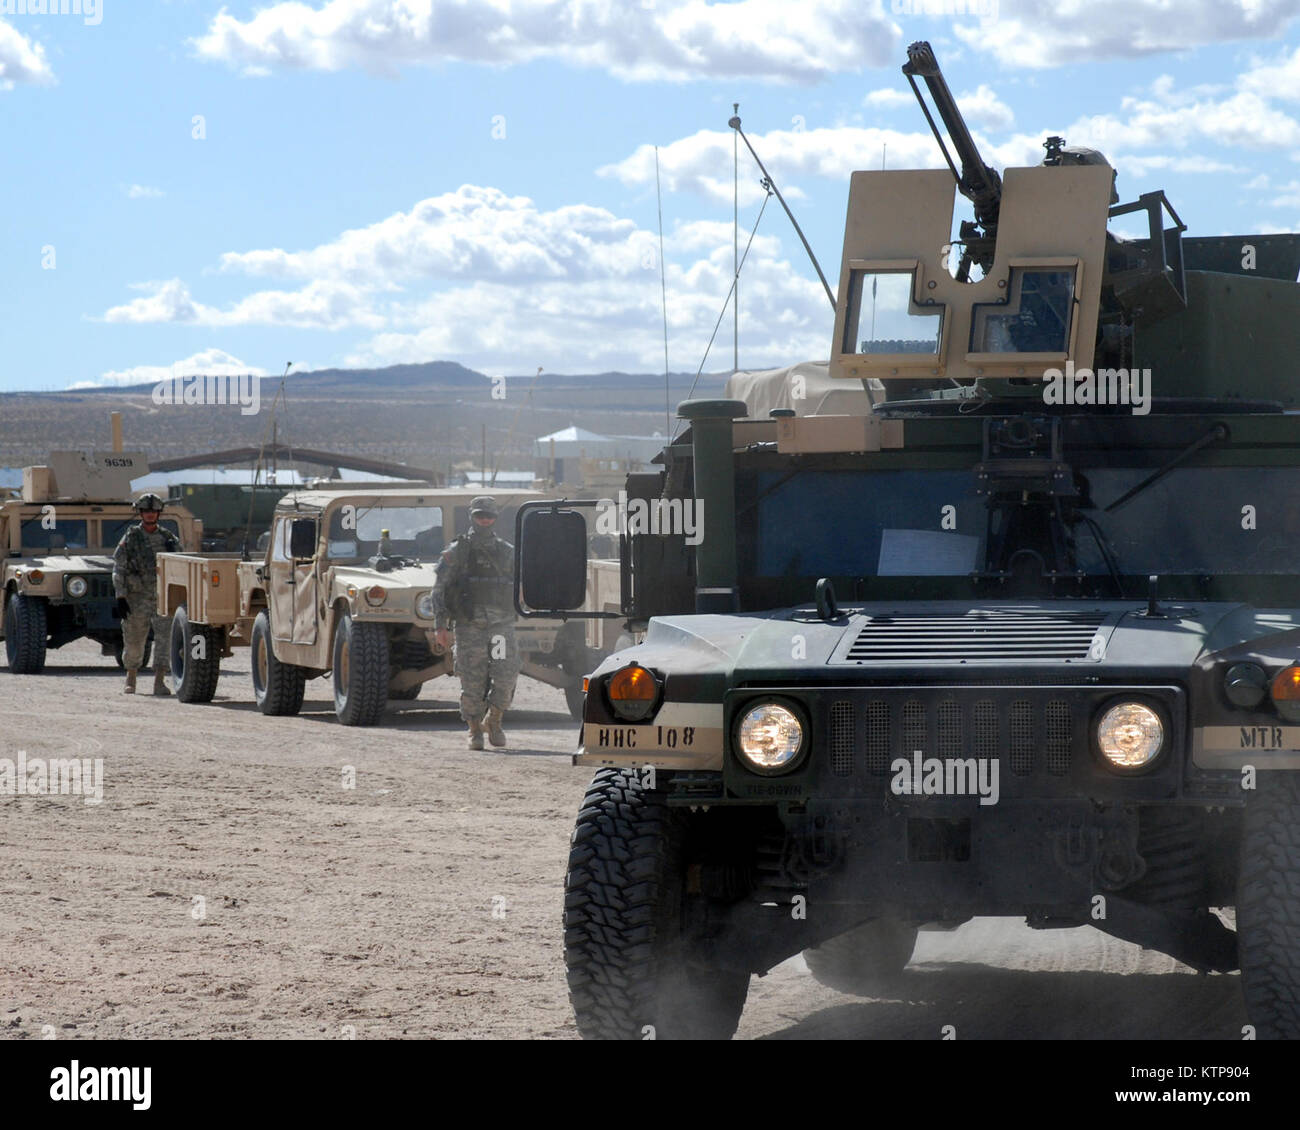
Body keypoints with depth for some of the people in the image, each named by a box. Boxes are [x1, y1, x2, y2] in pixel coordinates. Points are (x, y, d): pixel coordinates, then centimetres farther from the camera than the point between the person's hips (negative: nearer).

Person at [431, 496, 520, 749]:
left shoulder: (508, 552, 11)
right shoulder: (457, 551, 4)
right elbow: (439, 589, 2)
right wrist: (440, 626, -5)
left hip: (501, 624, 2)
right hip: (469, 625, -2)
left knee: (506, 678, -7)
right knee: (472, 681, -2)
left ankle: (494, 721, 16)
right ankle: (474, 731, 12)